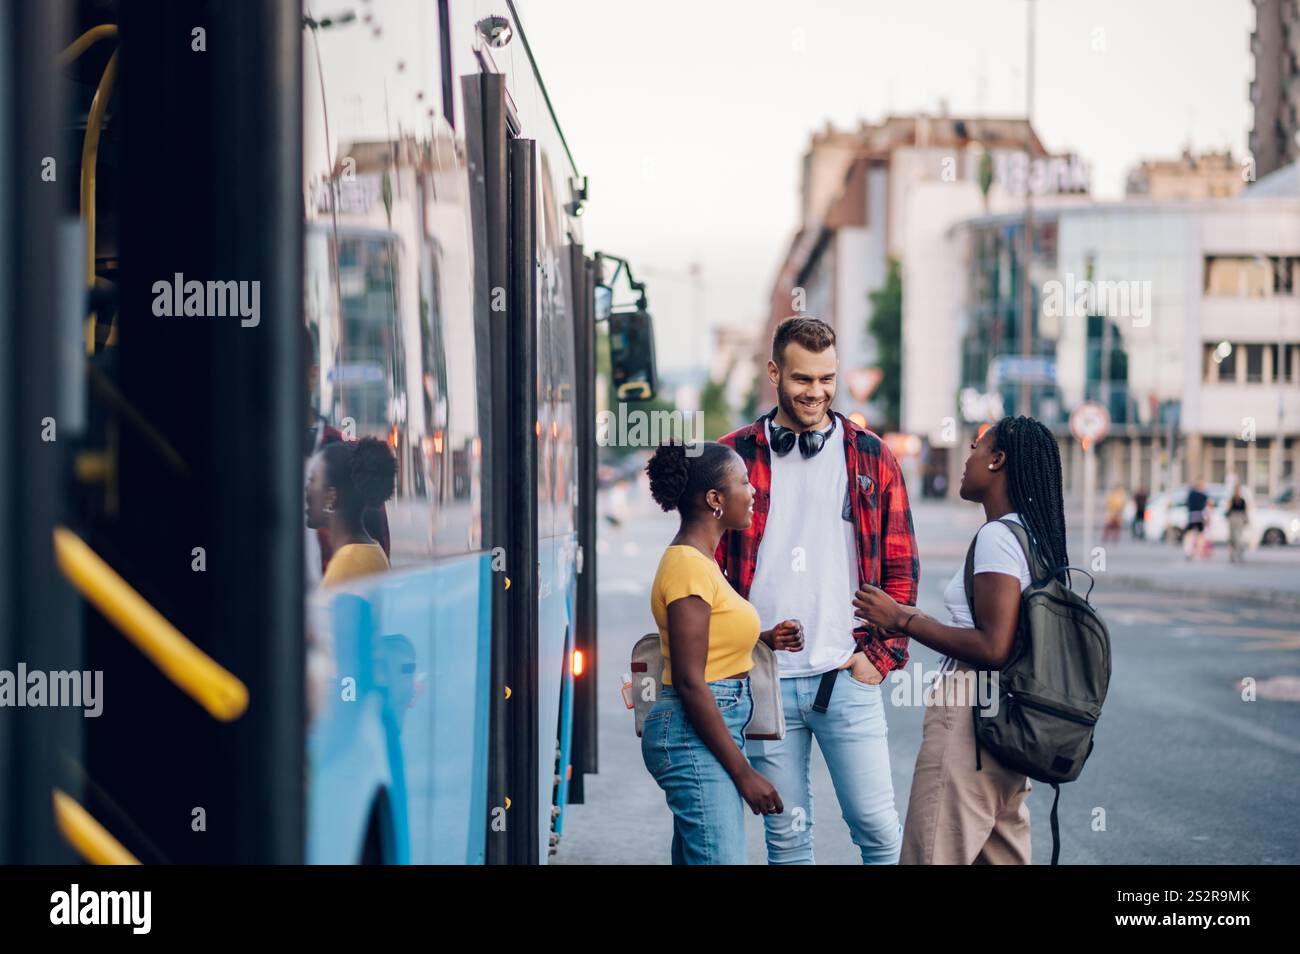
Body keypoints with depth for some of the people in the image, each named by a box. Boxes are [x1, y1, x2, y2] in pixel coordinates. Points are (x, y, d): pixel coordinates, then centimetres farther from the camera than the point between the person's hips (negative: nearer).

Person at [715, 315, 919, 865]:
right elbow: (709, 565, 8)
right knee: (786, 832, 7)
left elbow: (901, 567, 8)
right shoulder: (734, 458, 5)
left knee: (877, 824, -1)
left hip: (848, 678, 0)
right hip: (762, 681, 0)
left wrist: (881, 653, -2)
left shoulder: (871, 458, 6)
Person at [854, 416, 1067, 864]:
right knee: (1003, 855, 13)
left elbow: (993, 648, -22)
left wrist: (902, 620, -16)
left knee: (934, 853, -7)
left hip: (970, 719, -10)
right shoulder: (1033, 535, 13)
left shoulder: (997, 537, -15)